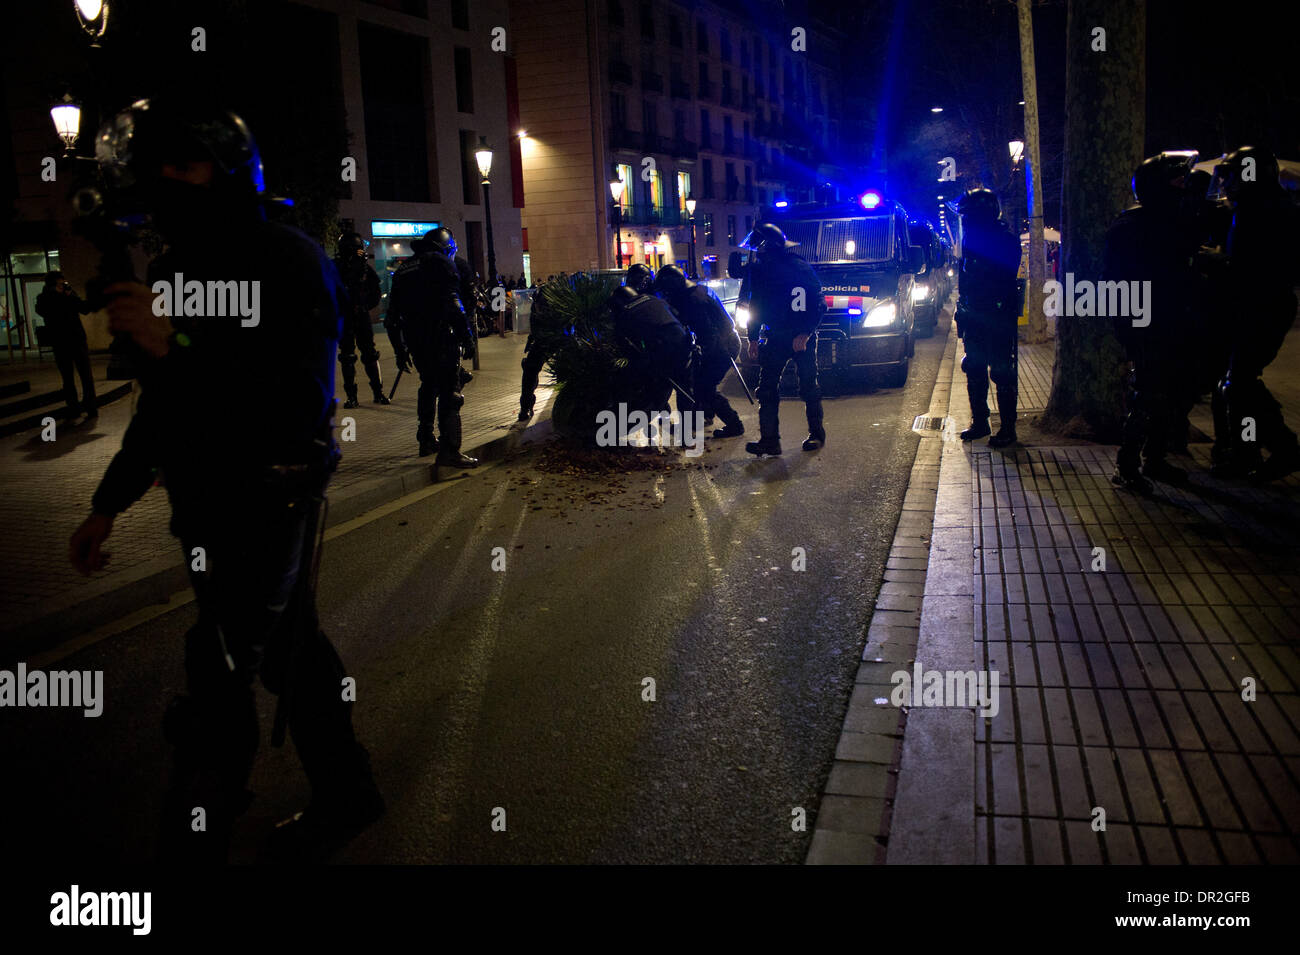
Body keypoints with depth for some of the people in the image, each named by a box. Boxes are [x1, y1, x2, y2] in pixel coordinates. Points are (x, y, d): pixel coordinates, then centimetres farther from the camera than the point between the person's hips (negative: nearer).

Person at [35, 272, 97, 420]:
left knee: (86, 376, -4)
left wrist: (71, 296, -16)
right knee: (68, 379, 7)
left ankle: (91, 409, -4)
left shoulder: (70, 295, 5)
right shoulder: (45, 299, 2)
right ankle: (73, 409, 12)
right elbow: (41, 311, -17)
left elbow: (85, 309, -6)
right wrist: (53, 293, -16)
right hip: (60, 345, 0)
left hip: (78, 341, 0)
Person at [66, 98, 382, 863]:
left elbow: (302, 405, -24)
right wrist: (109, 504, 22)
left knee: (218, 698, -4)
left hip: (268, 505, -8)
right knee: (292, 651, 20)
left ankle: (196, 843, 10)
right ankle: (346, 795, 38)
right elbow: (163, 406, 19)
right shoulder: (174, 269, 11)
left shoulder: (288, 262, -13)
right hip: (211, 506, 8)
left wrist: (177, 347, -27)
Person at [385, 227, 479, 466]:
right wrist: (466, 335, -14)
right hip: (440, 338, -8)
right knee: (449, 392, -9)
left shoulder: (404, 269, 20)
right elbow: (452, 302, -16)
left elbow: (393, 312, 20)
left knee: (429, 387, 24)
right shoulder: (441, 263, -3)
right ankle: (449, 450, -14)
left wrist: (400, 349, 23)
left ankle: (426, 440, 31)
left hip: (415, 340, 8)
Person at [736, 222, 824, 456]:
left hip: (803, 337, -5)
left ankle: (817, 434, 17)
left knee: (809, 387, 3)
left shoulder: (799, 266, -9)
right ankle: (769, 439, 2)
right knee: (767, 388, 0)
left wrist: (805, 334, -14)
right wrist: (754, 339, 6)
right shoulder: (758, 269, 5)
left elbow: (818, 303, -8)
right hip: (775, 338, 5)